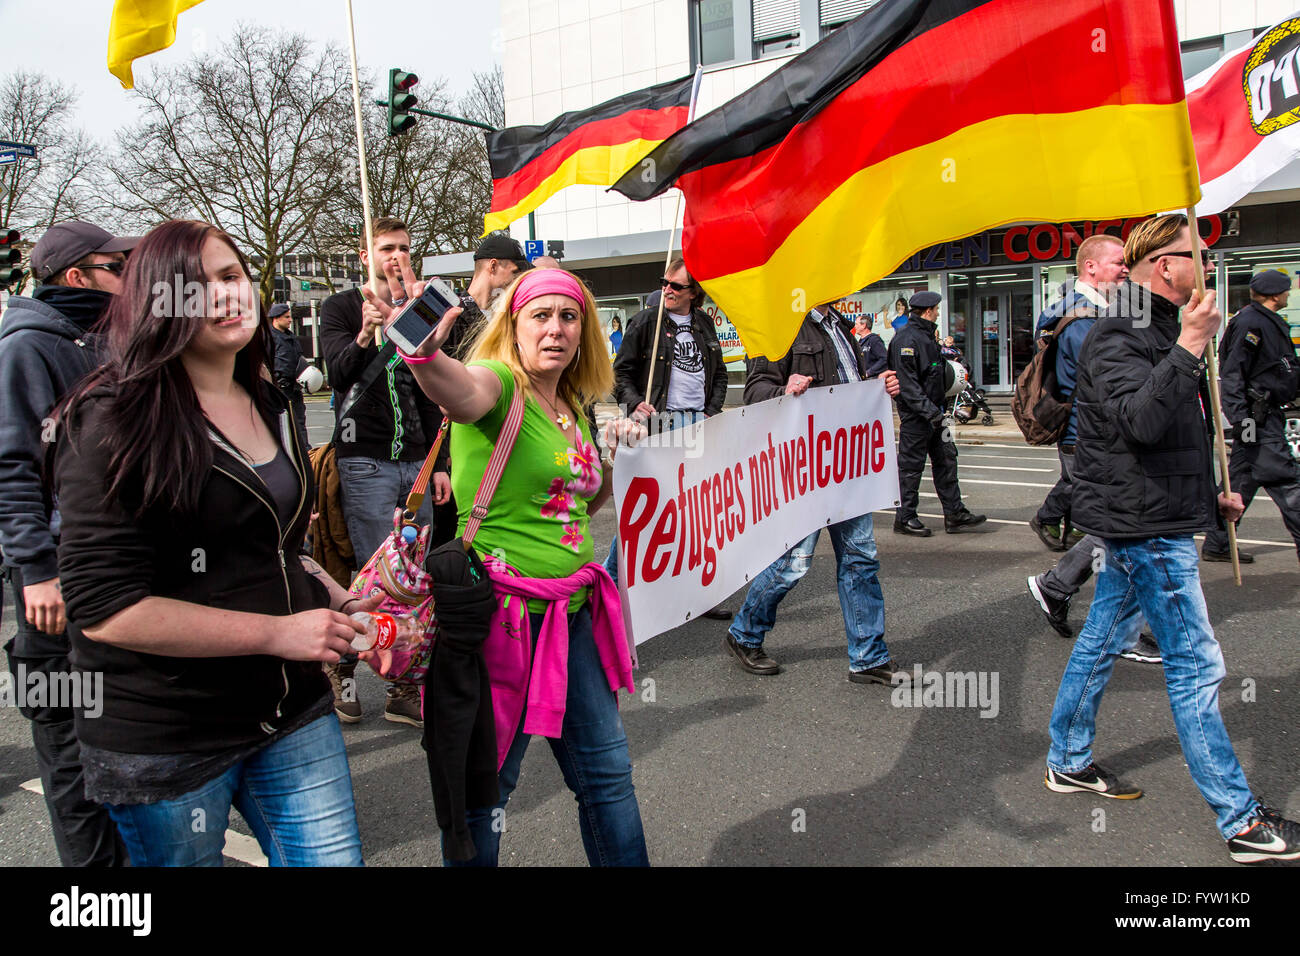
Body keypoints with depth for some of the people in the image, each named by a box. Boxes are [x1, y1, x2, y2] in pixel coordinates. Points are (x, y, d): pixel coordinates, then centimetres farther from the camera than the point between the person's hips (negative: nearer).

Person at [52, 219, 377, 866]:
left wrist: (333, 600, 4)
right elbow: (103, 608, -21)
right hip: (162, 739, -6)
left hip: (290, 712, 6)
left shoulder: (270, 404, 9)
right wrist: (278, 632, -21)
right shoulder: (116, 421, -15)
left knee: (333, 858, 10)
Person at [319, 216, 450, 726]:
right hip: (366, 462, -5)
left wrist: (439, 464, 14)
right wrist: (364, 339, -34)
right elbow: (338, 372, -14)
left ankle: (402, 689, 11)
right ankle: (342, 662, 15)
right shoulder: (341, 308, 3)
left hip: (415, 464, 5)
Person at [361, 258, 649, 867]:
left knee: (606, 771, 17)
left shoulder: (575, 409, 12)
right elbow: (462, 393, -37)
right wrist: (424, 353, -58)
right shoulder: (499, 383, -11)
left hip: (572, 612, 7)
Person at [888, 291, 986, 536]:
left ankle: (954, 514, 15)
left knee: (946, 458, 10)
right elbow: (907, 383, -24)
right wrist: (929, 410, -27)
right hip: (915, 414, -10)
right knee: (911, 465, -1)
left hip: (932, 411, 10)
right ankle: (904, 518, 8)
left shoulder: (927, 335, 16)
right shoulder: (907, 339, -17)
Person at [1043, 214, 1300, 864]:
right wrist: (1189, 347, -34)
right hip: (1145, 524, -10)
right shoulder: (1116, 338, -17)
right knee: (1195, 665, -5)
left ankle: (1069, 762, 30)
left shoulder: (1156, 332, 17)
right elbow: (1140, 420, -33)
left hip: (1142, 521, 10)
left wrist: (1208, 493, 23)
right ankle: (1241, 822, 3)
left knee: (1104, 640, 17)